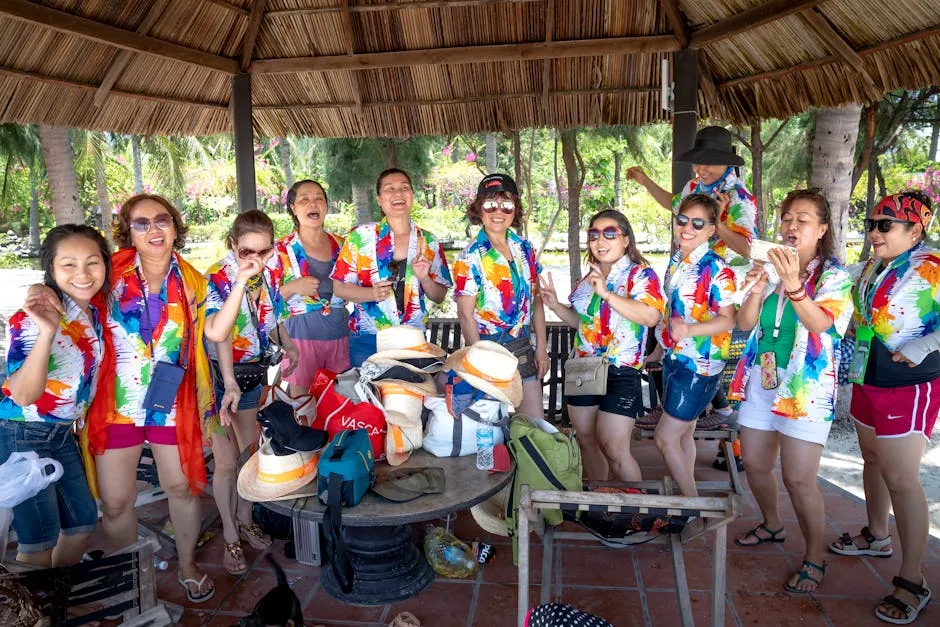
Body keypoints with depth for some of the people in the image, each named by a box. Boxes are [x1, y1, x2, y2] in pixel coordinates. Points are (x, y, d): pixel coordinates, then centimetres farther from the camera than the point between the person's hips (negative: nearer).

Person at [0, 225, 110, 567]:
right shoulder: (34, 318, -23)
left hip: (62, 433, 7)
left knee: (83, 521, 17)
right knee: (39, 540, 2)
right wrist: (46, 333, -41)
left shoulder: (98, 308, -4)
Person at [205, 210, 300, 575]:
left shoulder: (270, 275, -4)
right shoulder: (218, 279, -23)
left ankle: (245, 519, 36)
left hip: (253, 374, 6)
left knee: (249, 450, 17)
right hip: (220, 376, -5)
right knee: (226, 460, 1)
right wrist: (230, 384, -44)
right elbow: (220, 333, -35)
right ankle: (230, 536, 20)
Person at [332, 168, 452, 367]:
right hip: (367, 340, -2)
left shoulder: (428, 241, 4)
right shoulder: (361, 236, -4)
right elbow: (339, 287, -2)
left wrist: (423, 278, -11)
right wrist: (372, 294, -19)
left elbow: (439, 296, 9)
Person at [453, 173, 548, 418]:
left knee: (535, 425, 10)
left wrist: (541, 347, 6)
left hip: (523, 346, 5)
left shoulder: (525, 248, 5)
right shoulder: (470, 257, -11)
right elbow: (466, 315, -13)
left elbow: (536, 299, 9)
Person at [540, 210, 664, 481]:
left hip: (620, 372, -7)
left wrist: (606, 294, -27)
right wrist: (555, 305, 7)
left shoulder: (640, 274, -8)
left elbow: (651, 316, -25)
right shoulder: (589, 278, 14)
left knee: (614, 449, -9)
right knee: (587, 441, 15)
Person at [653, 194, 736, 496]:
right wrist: (662, 347, 22)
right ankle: (685, 495, 30)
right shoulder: (676, 262, 8)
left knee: (665, 438, -5)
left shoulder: (715, 268, -15)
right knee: (682, 434, 16)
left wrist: (689, 330, -33)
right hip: (674, 359, 8)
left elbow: (728, 319, -18)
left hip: (699, 366, -8)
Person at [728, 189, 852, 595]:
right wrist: (756, 289, -16)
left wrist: (792, 285, -37)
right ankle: (772, 525, 38)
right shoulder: (772, 268, 8)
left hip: (805, 388, -5)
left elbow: (820, 323, -22)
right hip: (761, 380, 5)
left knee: (798, 479, -7)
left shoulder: (834, 276, -5)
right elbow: (745, 324, 2)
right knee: (754, 464, 14)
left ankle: (814, 559, 12)